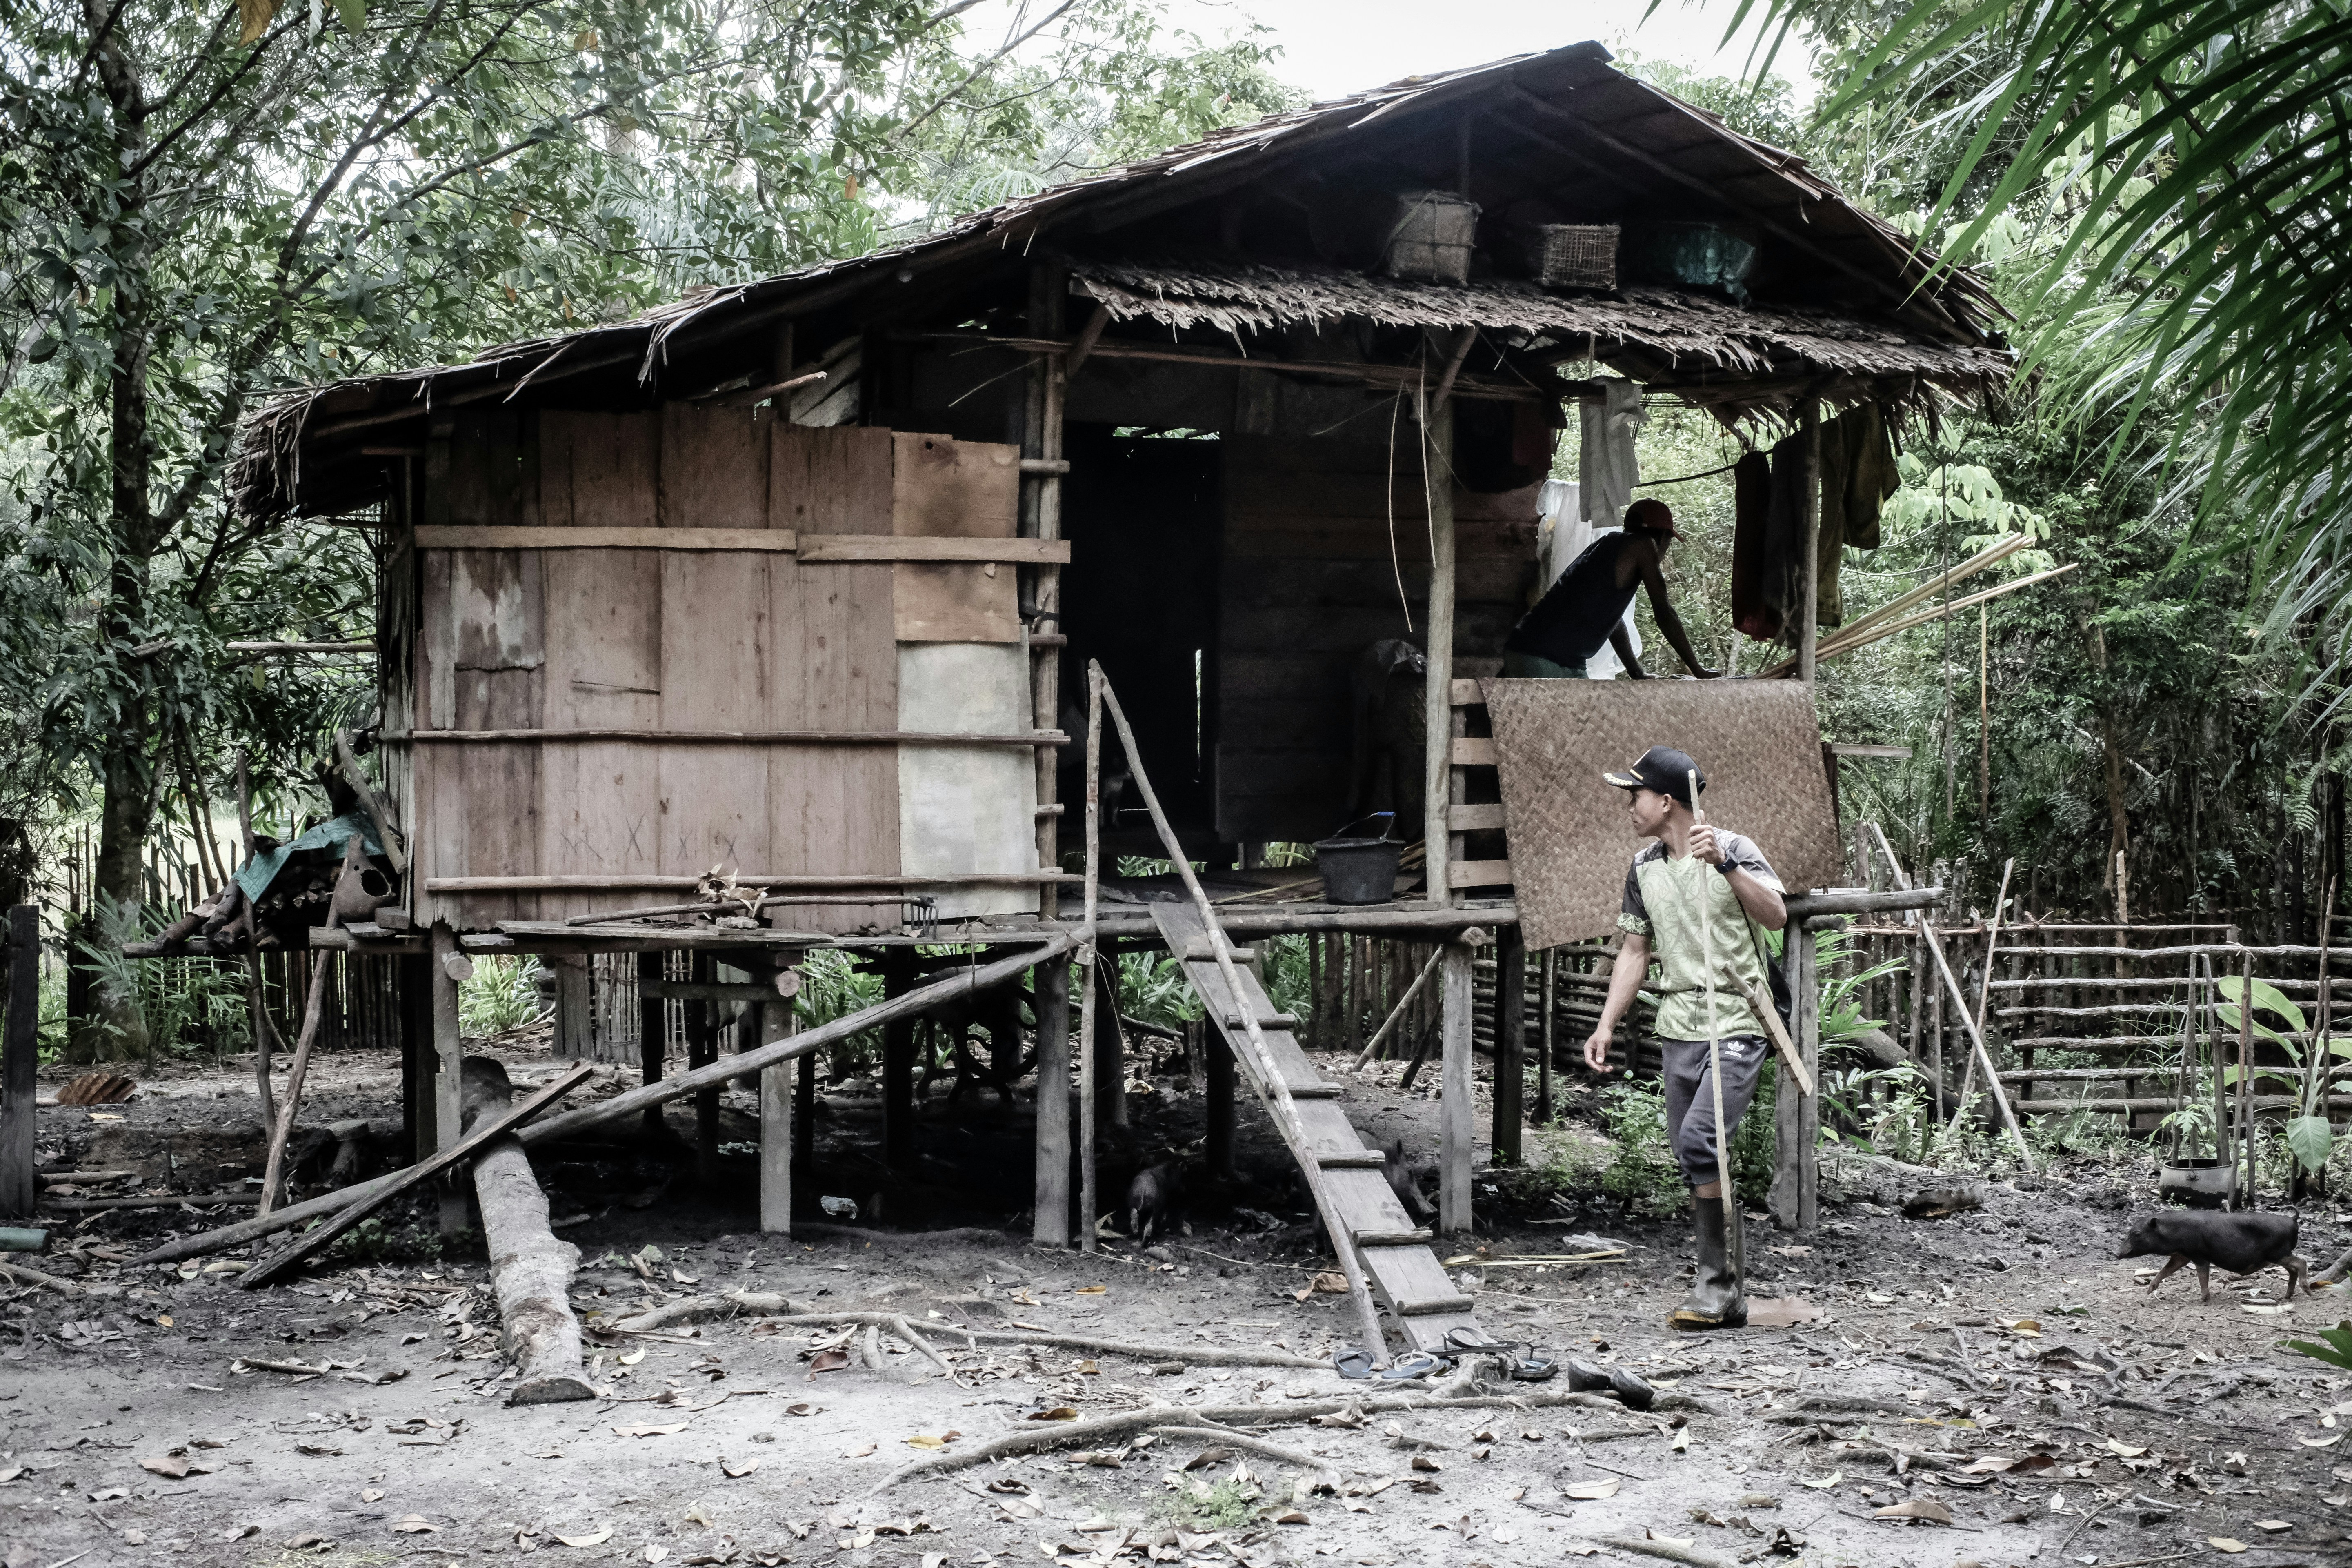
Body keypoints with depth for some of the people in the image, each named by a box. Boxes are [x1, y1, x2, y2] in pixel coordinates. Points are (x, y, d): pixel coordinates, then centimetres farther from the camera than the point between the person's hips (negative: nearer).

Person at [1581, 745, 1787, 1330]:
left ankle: (1718, 1284, -13)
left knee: (1698, 1139, -22)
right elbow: (1635, 951, 18)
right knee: (1692, 1162, 6)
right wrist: (1606, 1026, 12)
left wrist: (1726, 865, -33)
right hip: (1678, 1029, 7)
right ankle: (1722, 1296, 13)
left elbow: (1776, 916, -21)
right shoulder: (1644, 868, 11)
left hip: (1736, 1024, -7)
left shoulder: (1733, 849, -7)